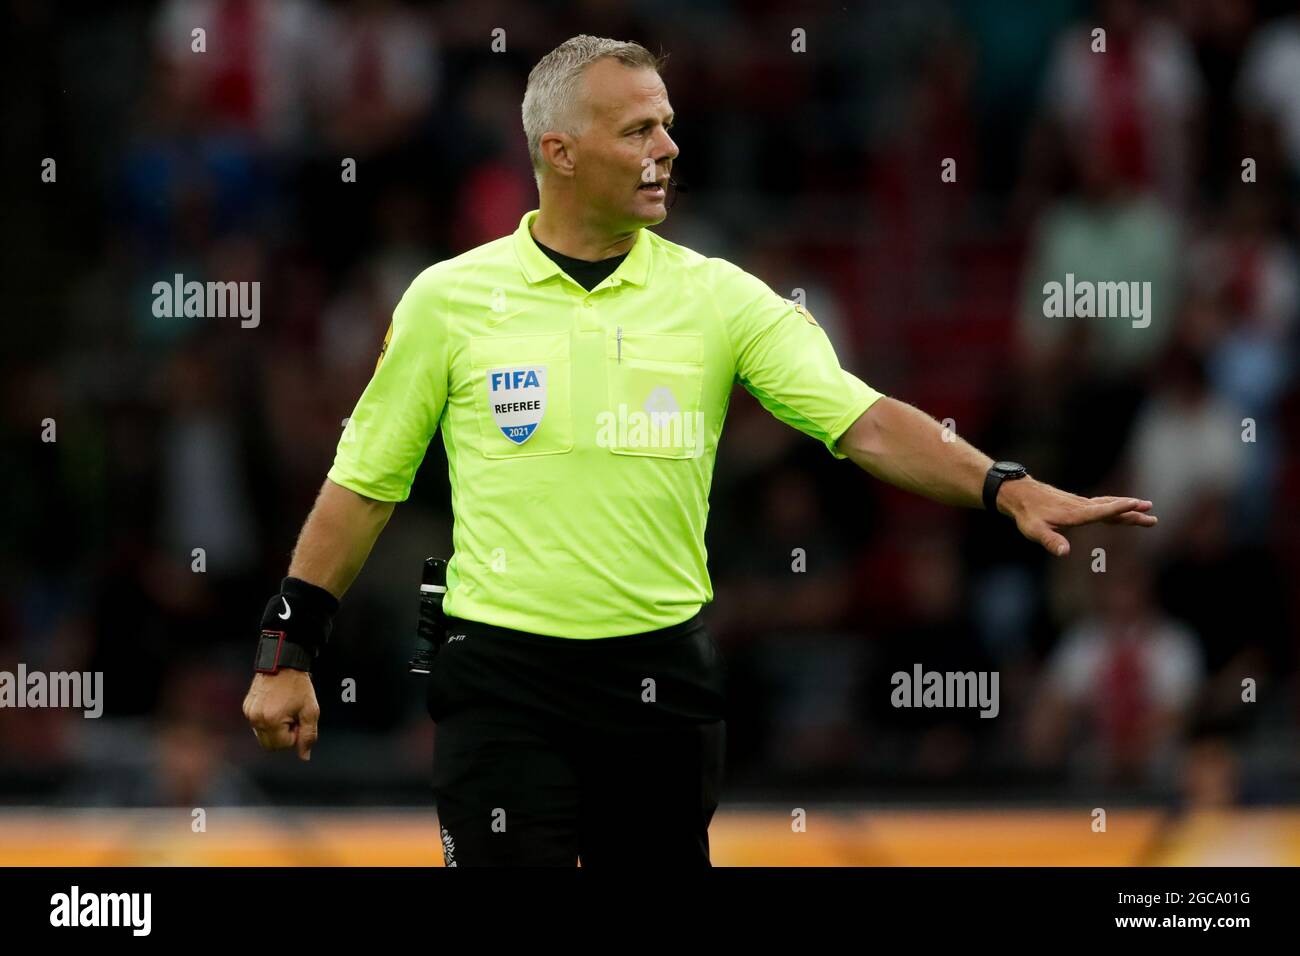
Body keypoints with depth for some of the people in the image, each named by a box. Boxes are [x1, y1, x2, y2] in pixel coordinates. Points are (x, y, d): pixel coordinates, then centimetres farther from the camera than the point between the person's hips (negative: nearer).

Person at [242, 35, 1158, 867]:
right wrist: (288, 653, 5)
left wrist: (1010, 489, -20)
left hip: (664, 681, 2)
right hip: (505, 677, -2)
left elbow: (864, 421, -6)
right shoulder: (449, 298, 0)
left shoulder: (719, 297, 2)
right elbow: (366, 480, 7)